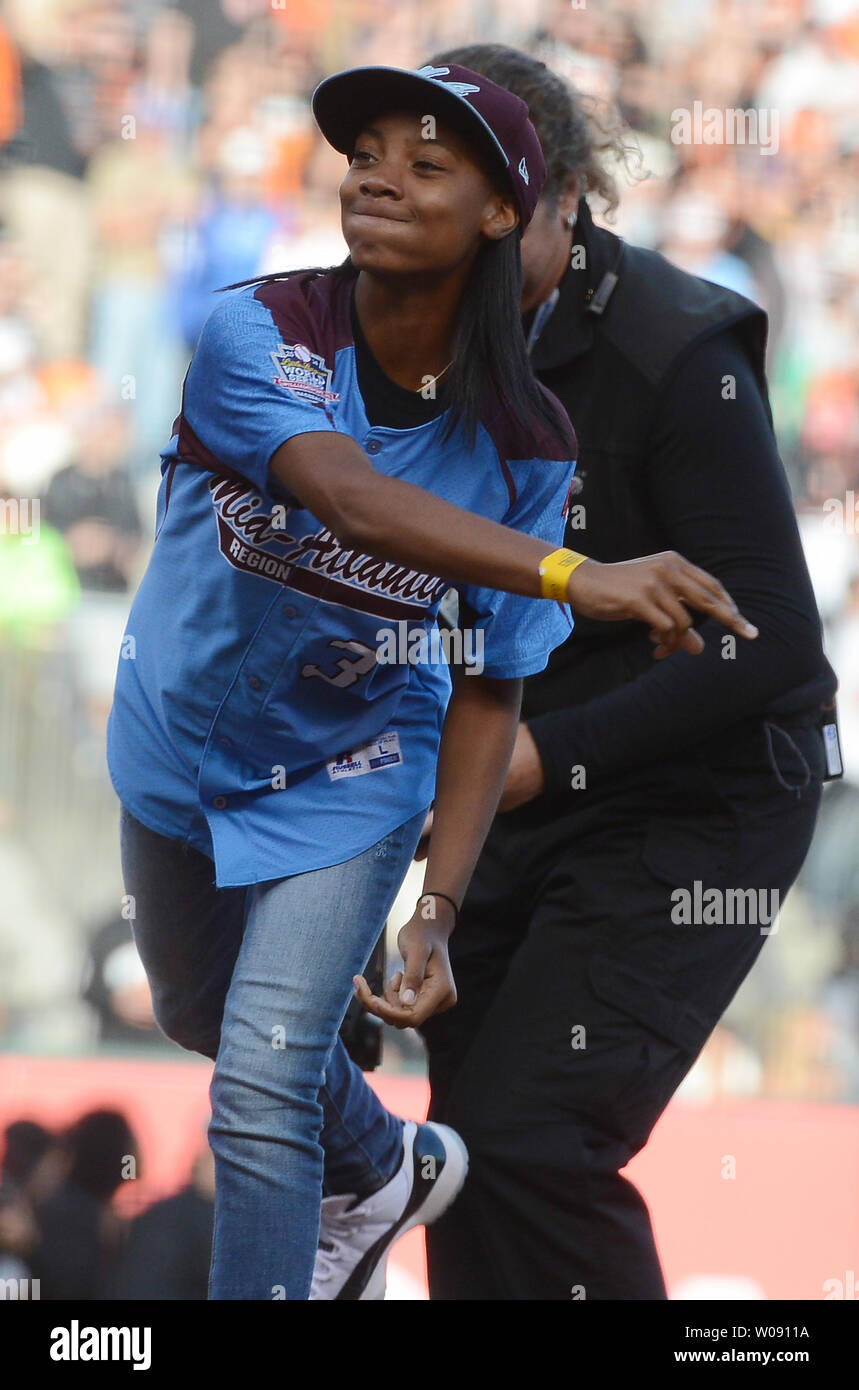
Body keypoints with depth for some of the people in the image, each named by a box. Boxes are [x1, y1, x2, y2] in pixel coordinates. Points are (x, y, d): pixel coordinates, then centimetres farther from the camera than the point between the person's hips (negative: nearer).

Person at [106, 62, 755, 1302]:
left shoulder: (523, 447, -21)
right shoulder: (255, 336, -28)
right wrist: (571, 577, -62)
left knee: (261, 1094, -17)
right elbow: (350, 499, -47)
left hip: (347, 778, -2)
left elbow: (490, 694, -14)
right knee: (201, 1014, 27)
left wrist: (439, 911, -24)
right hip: (182, 747, 2)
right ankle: (384, 1173, 57)